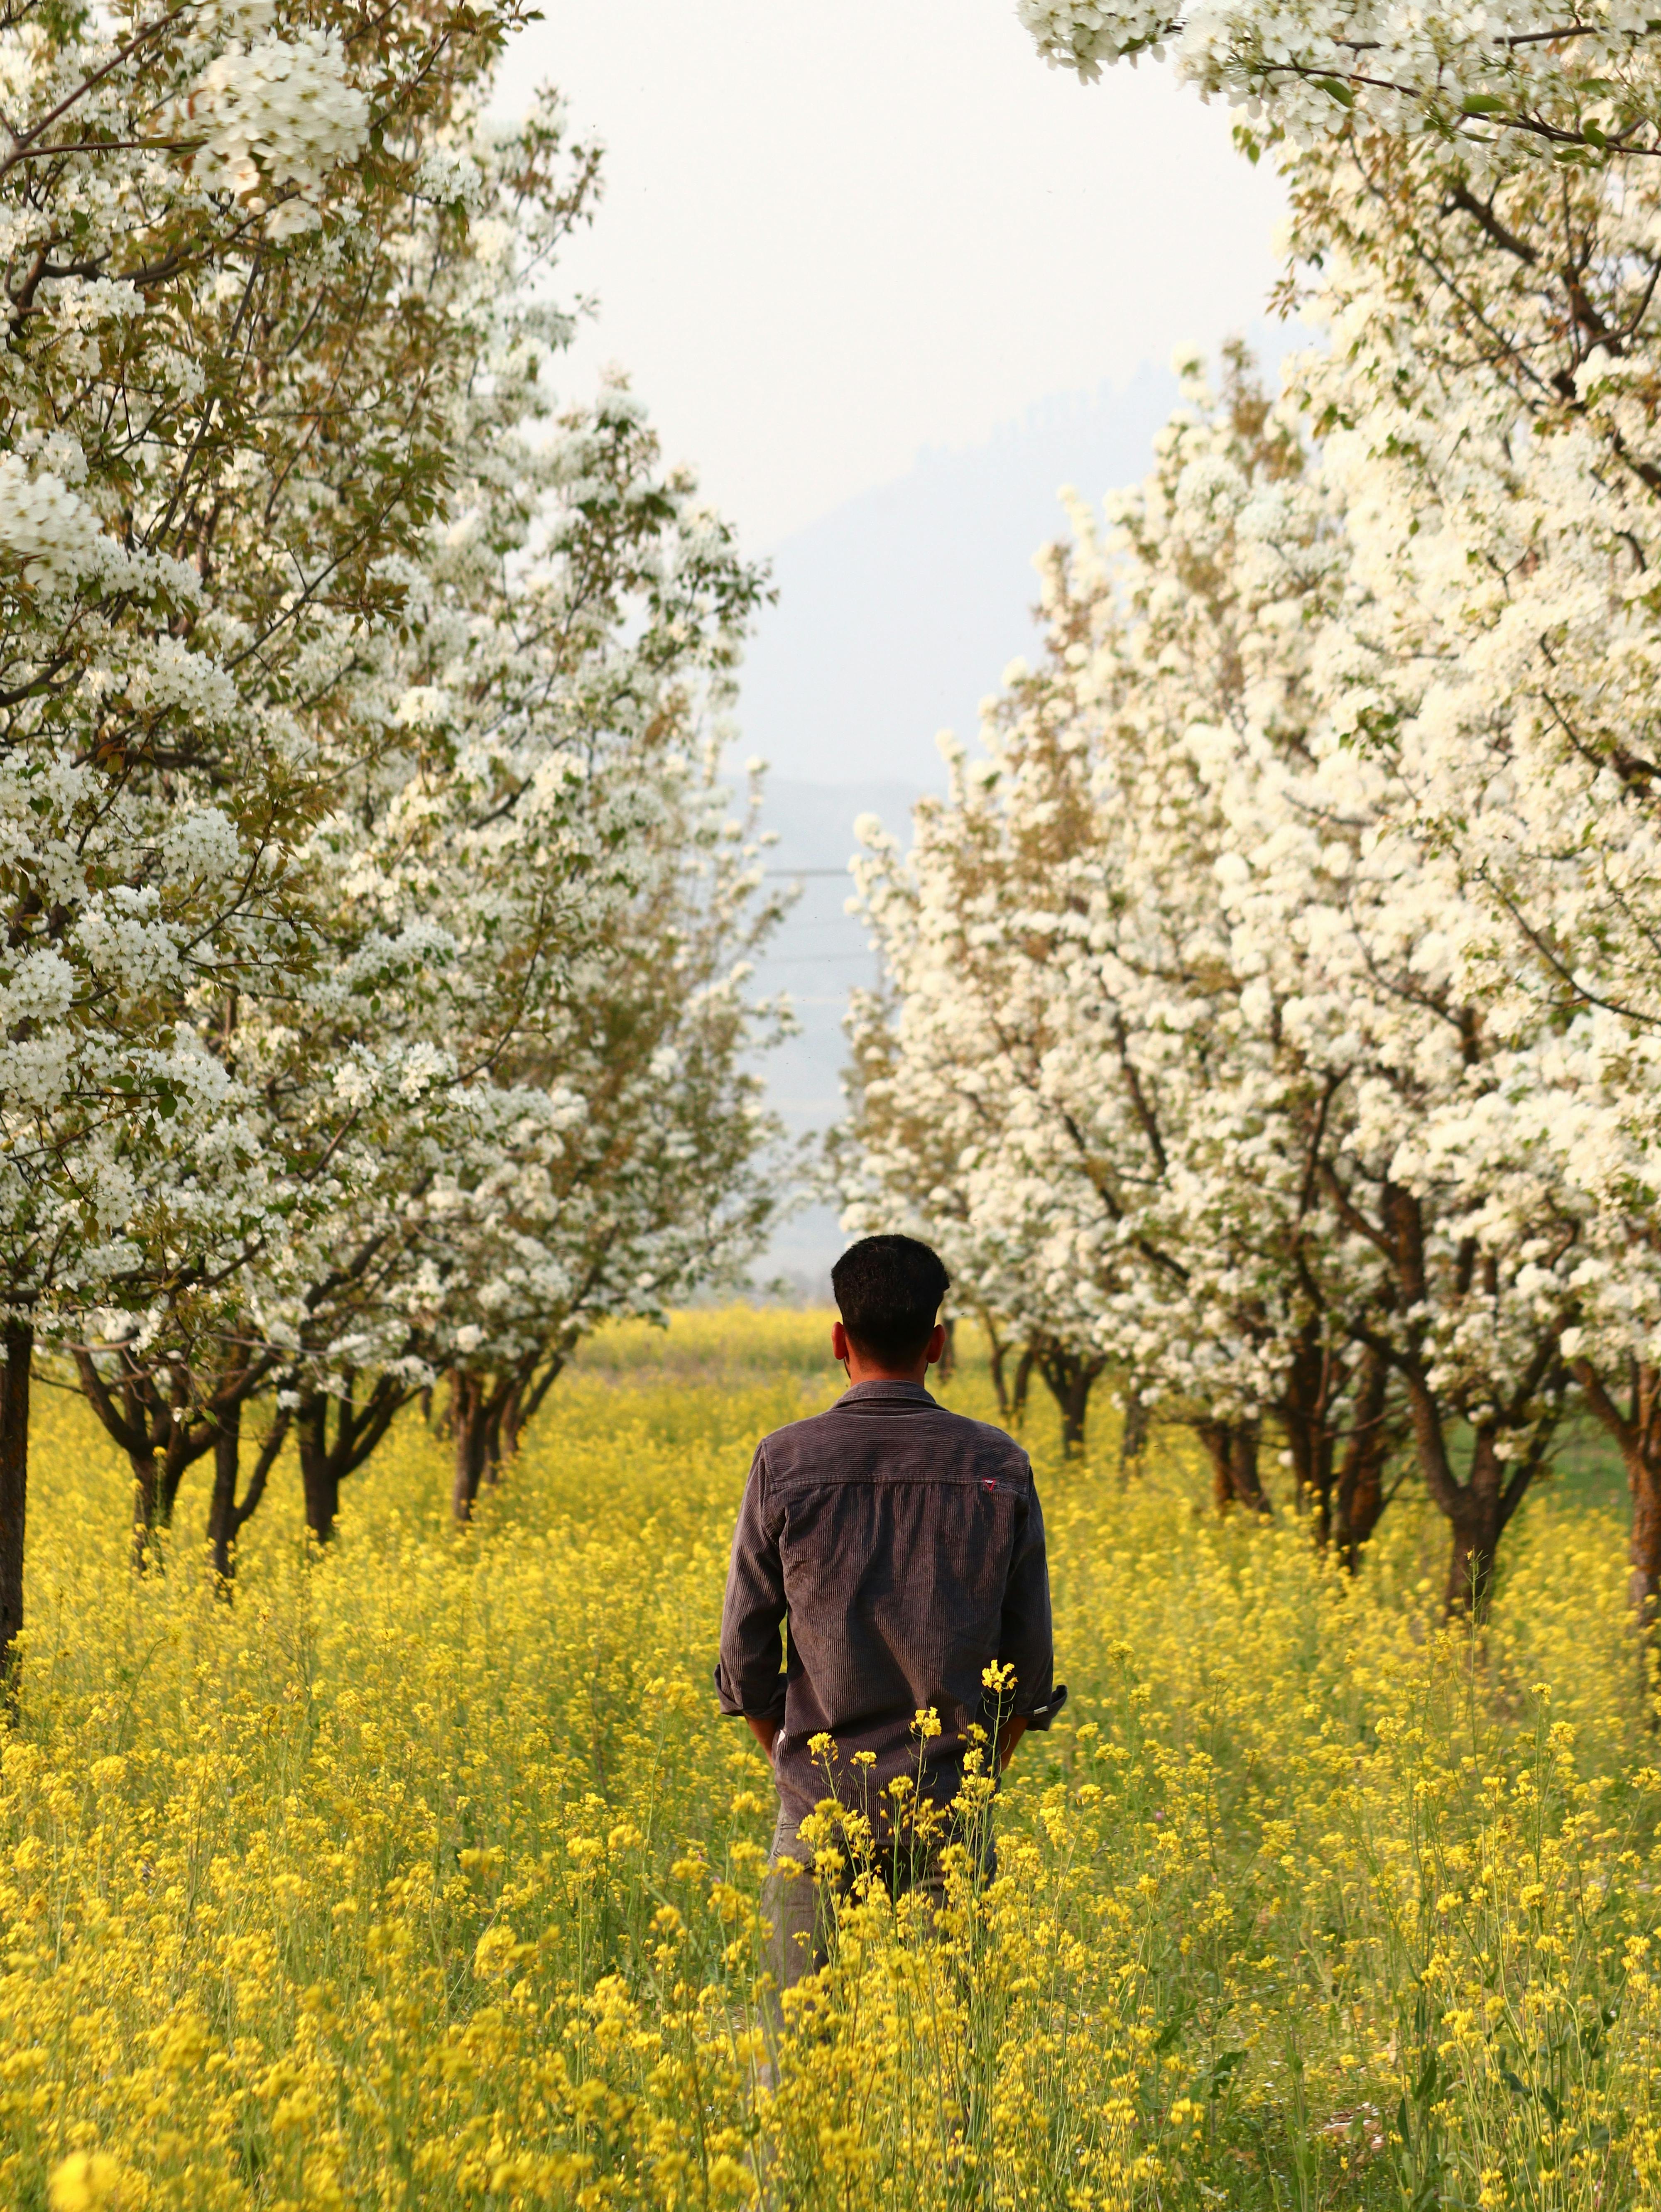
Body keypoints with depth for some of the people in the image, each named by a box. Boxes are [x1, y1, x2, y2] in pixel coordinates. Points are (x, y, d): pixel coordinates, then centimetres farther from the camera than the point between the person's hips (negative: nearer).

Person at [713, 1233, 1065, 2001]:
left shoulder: (786, 1462, -4)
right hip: (949, 1810, 1)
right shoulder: (1000, 1467, 0)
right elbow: (1029, 1661, 5)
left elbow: (746, 1659, 0)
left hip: (823, 1814, -1)